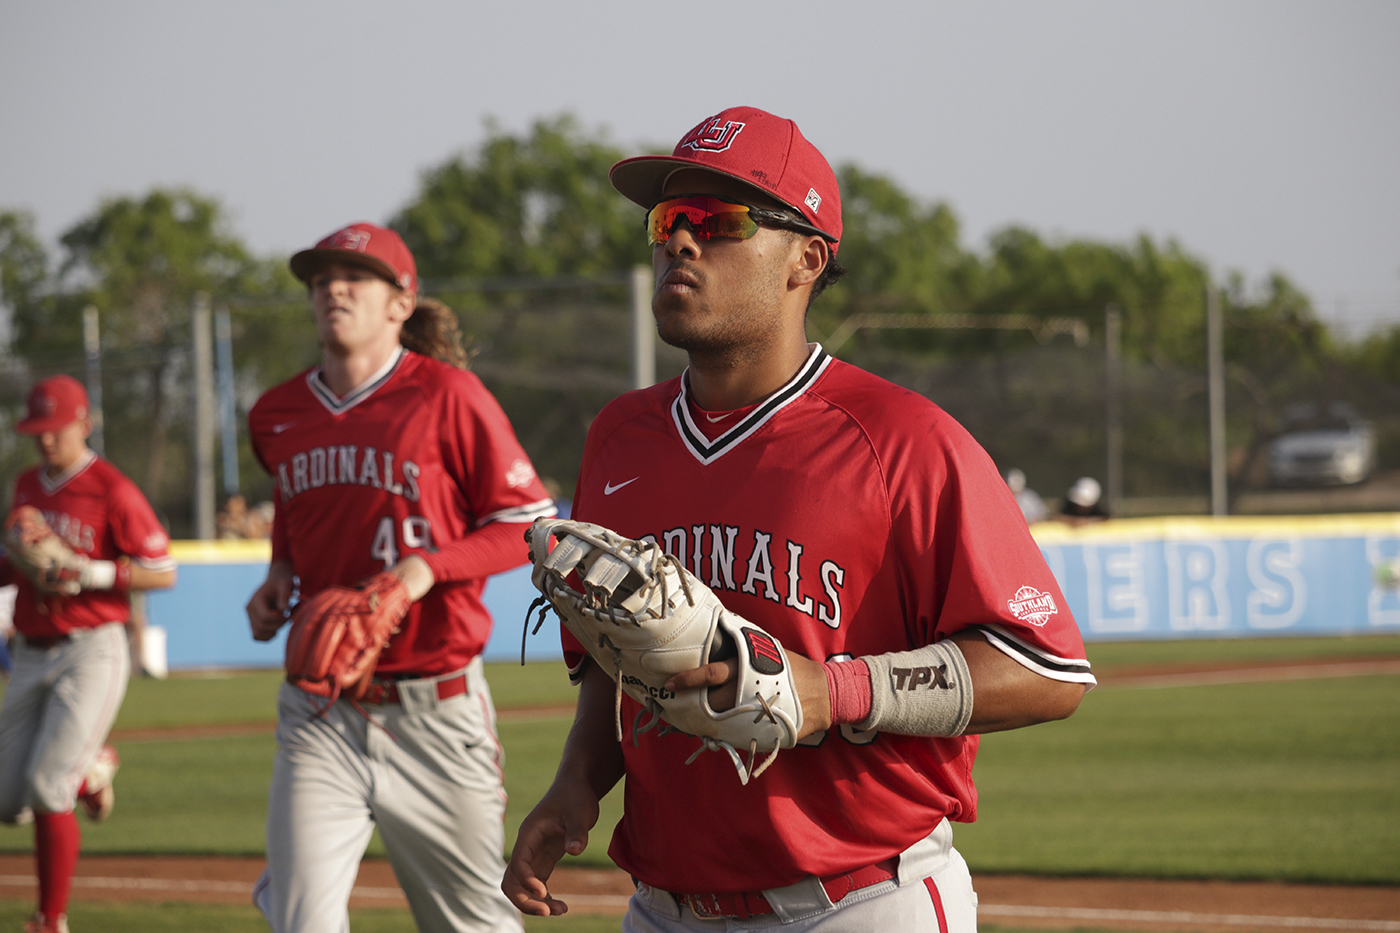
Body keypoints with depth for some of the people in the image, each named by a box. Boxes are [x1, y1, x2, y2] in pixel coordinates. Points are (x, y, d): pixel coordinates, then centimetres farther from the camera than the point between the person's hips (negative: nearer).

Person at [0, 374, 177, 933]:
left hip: (91, 652, -7)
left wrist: (89, 573, -21)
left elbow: (163, 572, -10)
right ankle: (90, 769, 35)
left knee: (46, 788, -16)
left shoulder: (112, 492, -10)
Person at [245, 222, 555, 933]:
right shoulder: (276, 416, 8)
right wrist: (278, 577, 9)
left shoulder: (448, 397, -7)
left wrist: (429, 568, -18)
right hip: (318, 715, 3)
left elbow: (531, 525, -5)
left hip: (433, 711, -3)